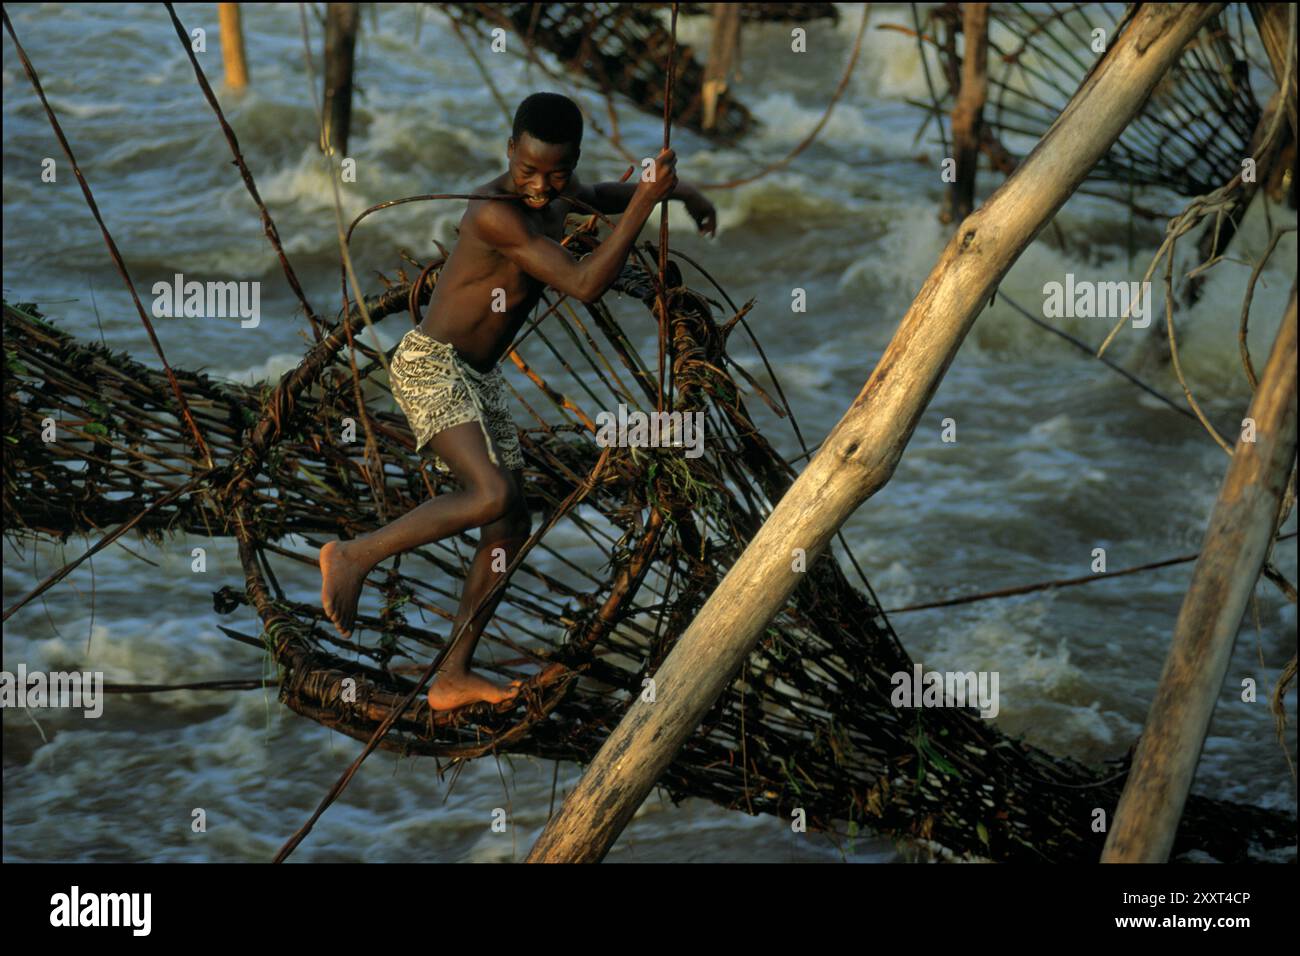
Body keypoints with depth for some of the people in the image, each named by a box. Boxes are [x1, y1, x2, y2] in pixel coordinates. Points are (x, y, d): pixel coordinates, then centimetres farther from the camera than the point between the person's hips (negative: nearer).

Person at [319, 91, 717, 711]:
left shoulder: (557, 195, 4)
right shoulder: (496, 213, -25)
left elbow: (599, 196, 31)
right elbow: (584, 286, -27)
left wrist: (681, 190, 23)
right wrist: (644, 203, -28)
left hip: (480, 379, 10)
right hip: (431, 364, -10)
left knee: (511, 529, 6)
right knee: (493, 495, -29)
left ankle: (452, 679, 11)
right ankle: (354, 555, -12)